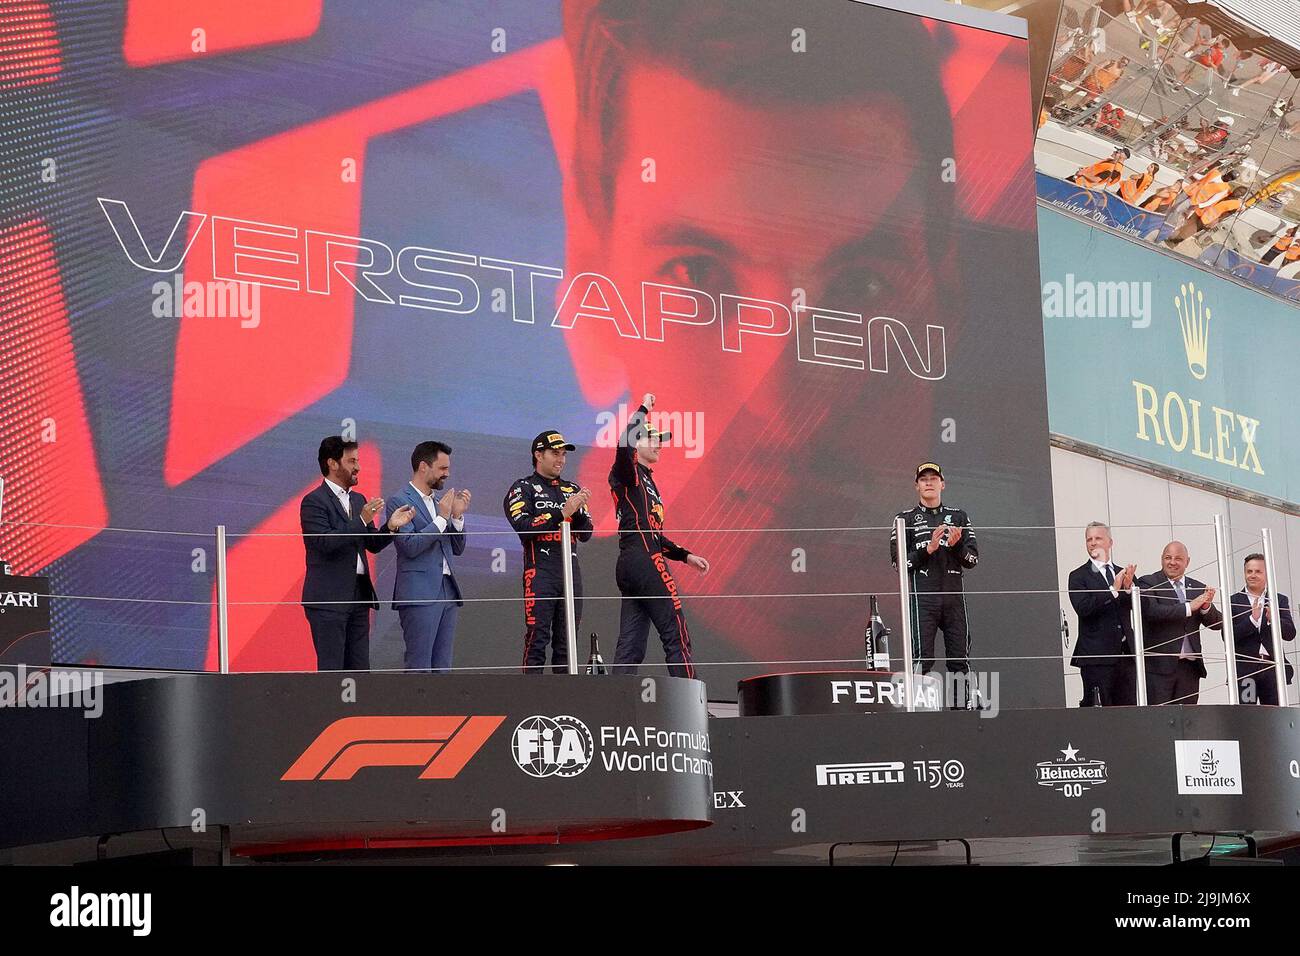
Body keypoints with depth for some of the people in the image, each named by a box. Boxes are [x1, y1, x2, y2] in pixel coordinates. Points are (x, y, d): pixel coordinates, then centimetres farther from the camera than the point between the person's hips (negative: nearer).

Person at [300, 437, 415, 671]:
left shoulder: (358, 500, 16)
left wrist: (390, 526, -5)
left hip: (358, 595, 8)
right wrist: (362, 521, -23)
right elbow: (324, 542, -20)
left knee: (359, 668, 8)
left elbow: (373, 545, 14)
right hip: (328, 599, -8)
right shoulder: (314, 501, -8)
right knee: (331, 669, -6)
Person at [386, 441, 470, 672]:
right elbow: (410, 546, -16)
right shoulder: (400, 501, -5)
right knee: (418, 666, -10)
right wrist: (442, 517, -14)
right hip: (420, 594, -8)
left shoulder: (439, 502, 17)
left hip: (447, 591, 8)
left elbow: (458, 548, 18)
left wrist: (458, 516, 2)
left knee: (441, 666, 7)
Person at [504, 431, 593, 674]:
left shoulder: (572, 489, 19)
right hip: (540, 573, -5)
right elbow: (524, 527, -13)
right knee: (537, 638, -8)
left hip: (571, 571, 6)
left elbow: (586, 534, 12)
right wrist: (562, 512, -17)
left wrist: (579, 511, -8)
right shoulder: (522, 489, 3)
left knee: (567, 641, 6)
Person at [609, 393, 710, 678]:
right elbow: (624, 445, -25)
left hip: (629, 566, 10)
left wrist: (686, 556, 25)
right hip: (644, 561, -10)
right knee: (676, 633, -10)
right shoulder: (628, 472, -1)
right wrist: (643, 409, -12)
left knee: (631, 645, 3)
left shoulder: (647, 481, 27)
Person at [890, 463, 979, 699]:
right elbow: (899, 562, 2)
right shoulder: (905, 519, 11)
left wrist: (956, 545, -10)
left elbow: (973, 559, 10)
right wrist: (928, 549, -12)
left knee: (960, 659, 0)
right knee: (921, 658, -13)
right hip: (922, 597, -3)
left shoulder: (958, 517, 17)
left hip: (953, 597, 3)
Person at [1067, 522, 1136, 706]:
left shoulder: (1123, 573, 15)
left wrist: (1128, 588, -14)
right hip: (1097, 655, -5)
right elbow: (1082, 608, -15)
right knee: (1098, 710, -8)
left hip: (1125, 654, 5)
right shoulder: (1078, 576, 1)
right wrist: (1113, 590, -19)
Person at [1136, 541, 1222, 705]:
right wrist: (1189, 607, -18)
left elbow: (1218, 624, 9)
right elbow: (1152, 611, -18)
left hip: (1190, 667, 5)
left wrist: (1206, 607, -13)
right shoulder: (1148, 583, 1)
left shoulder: (1197, 588, 14)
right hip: (1159, 666, -5)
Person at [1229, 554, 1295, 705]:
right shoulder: (1233, 601, 6)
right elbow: (1228, 636, -5)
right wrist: (1252, 620, -18)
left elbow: (1290, 634, 1)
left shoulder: (1280, 600, 11)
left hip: (1273, 668, 2)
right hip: (1244, 668, -2)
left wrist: (1274, 619, -19)